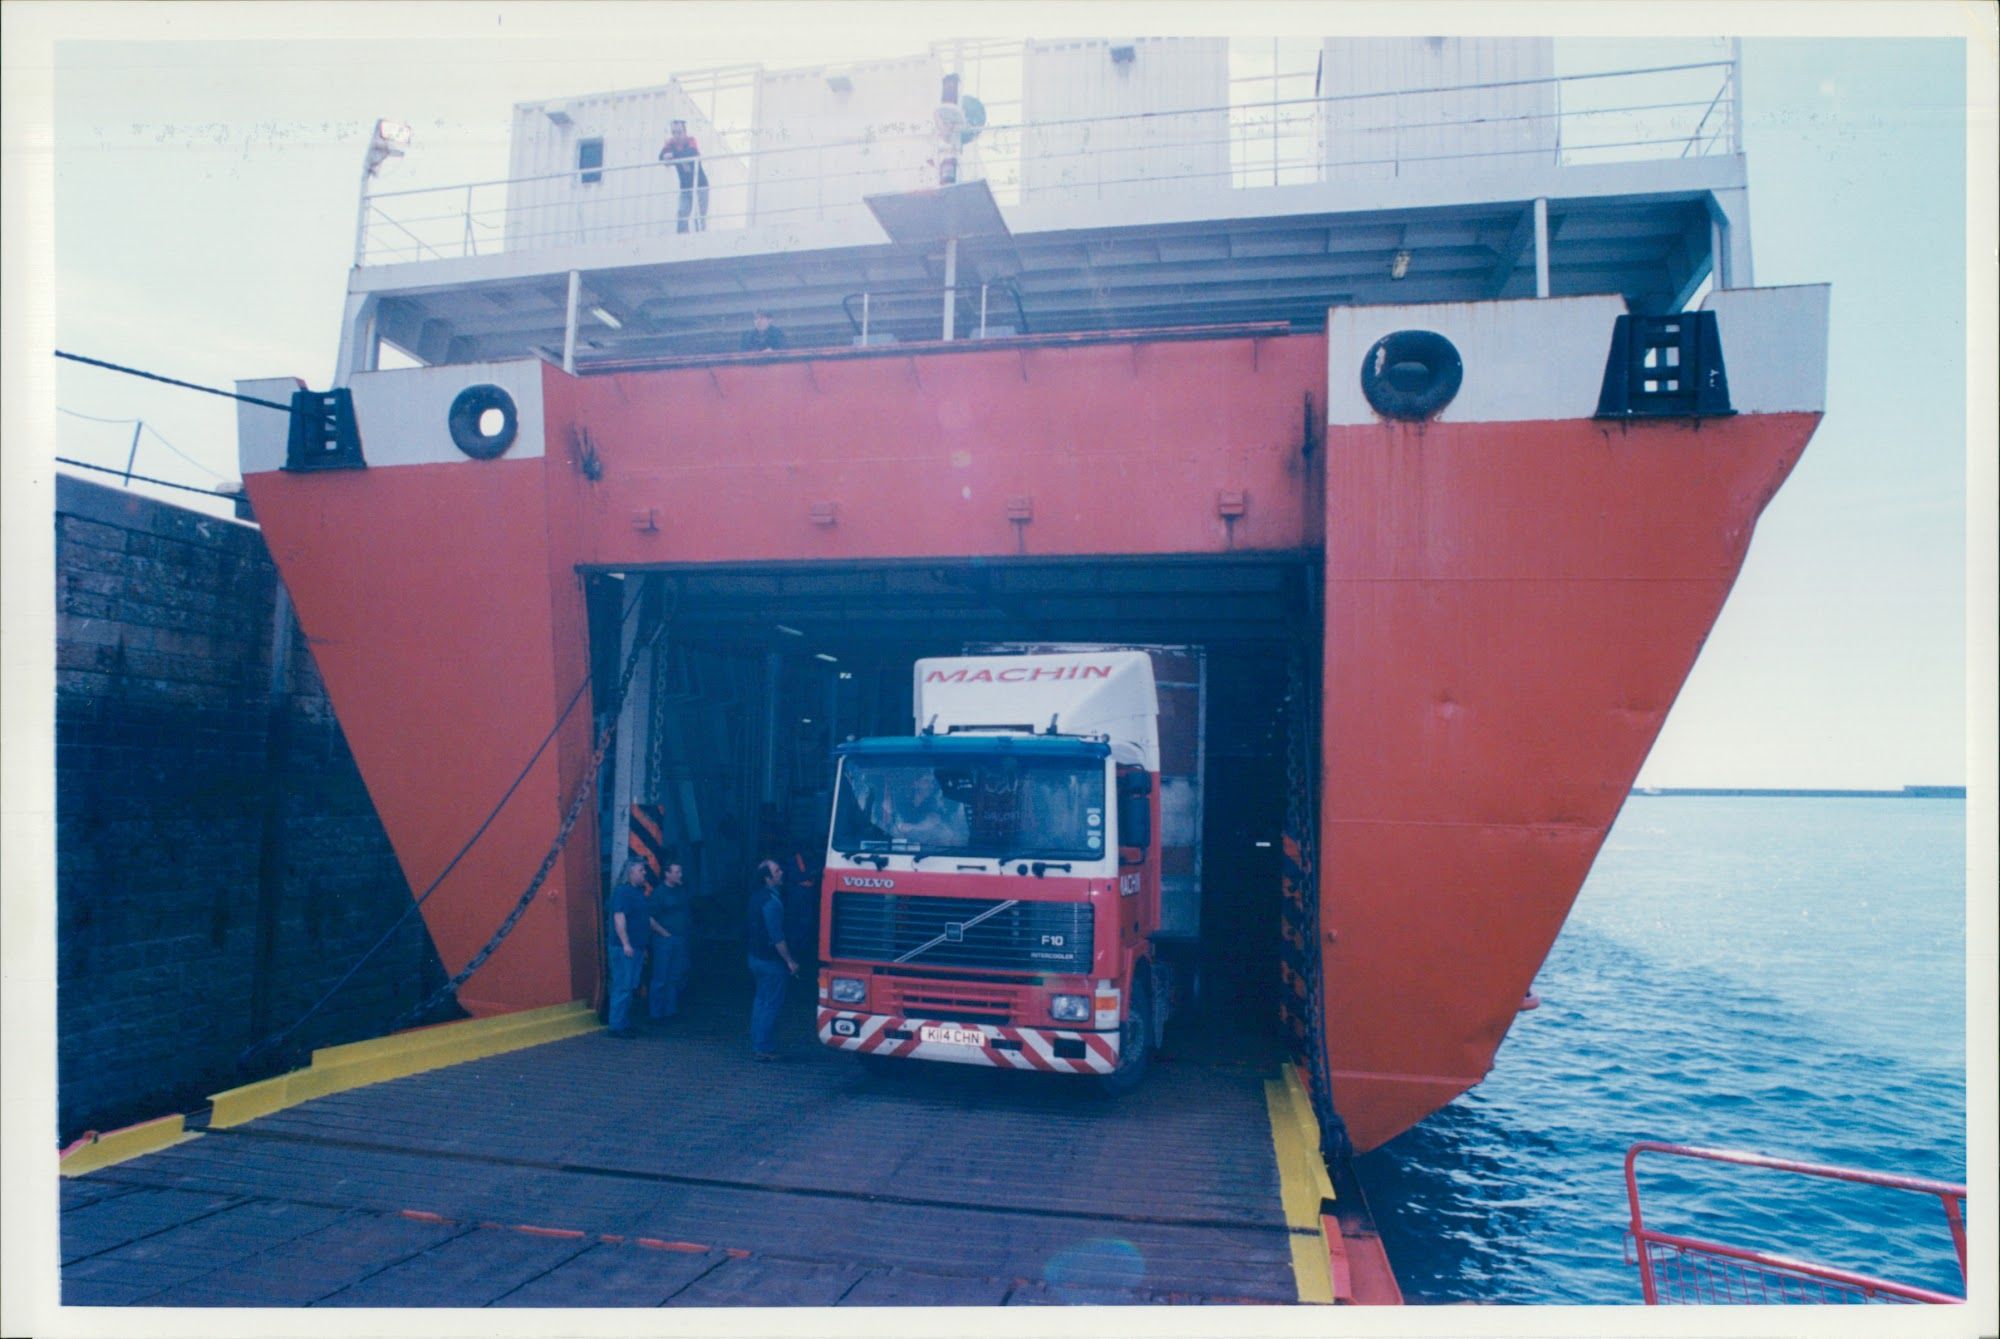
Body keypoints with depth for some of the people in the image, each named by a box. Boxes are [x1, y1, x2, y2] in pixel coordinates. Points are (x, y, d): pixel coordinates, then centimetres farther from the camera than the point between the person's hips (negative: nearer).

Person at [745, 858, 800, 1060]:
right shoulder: (772, 902, -21)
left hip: (756, 957, 9)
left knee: (760, 1001, 16)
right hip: (771, 960, -9)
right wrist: (790, 961, -15)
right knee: (771, 1004, -2)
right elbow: (777, 937, -22)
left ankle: (757, 1045, 23)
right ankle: (764, 1049, 1)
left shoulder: (757, 895, 7)